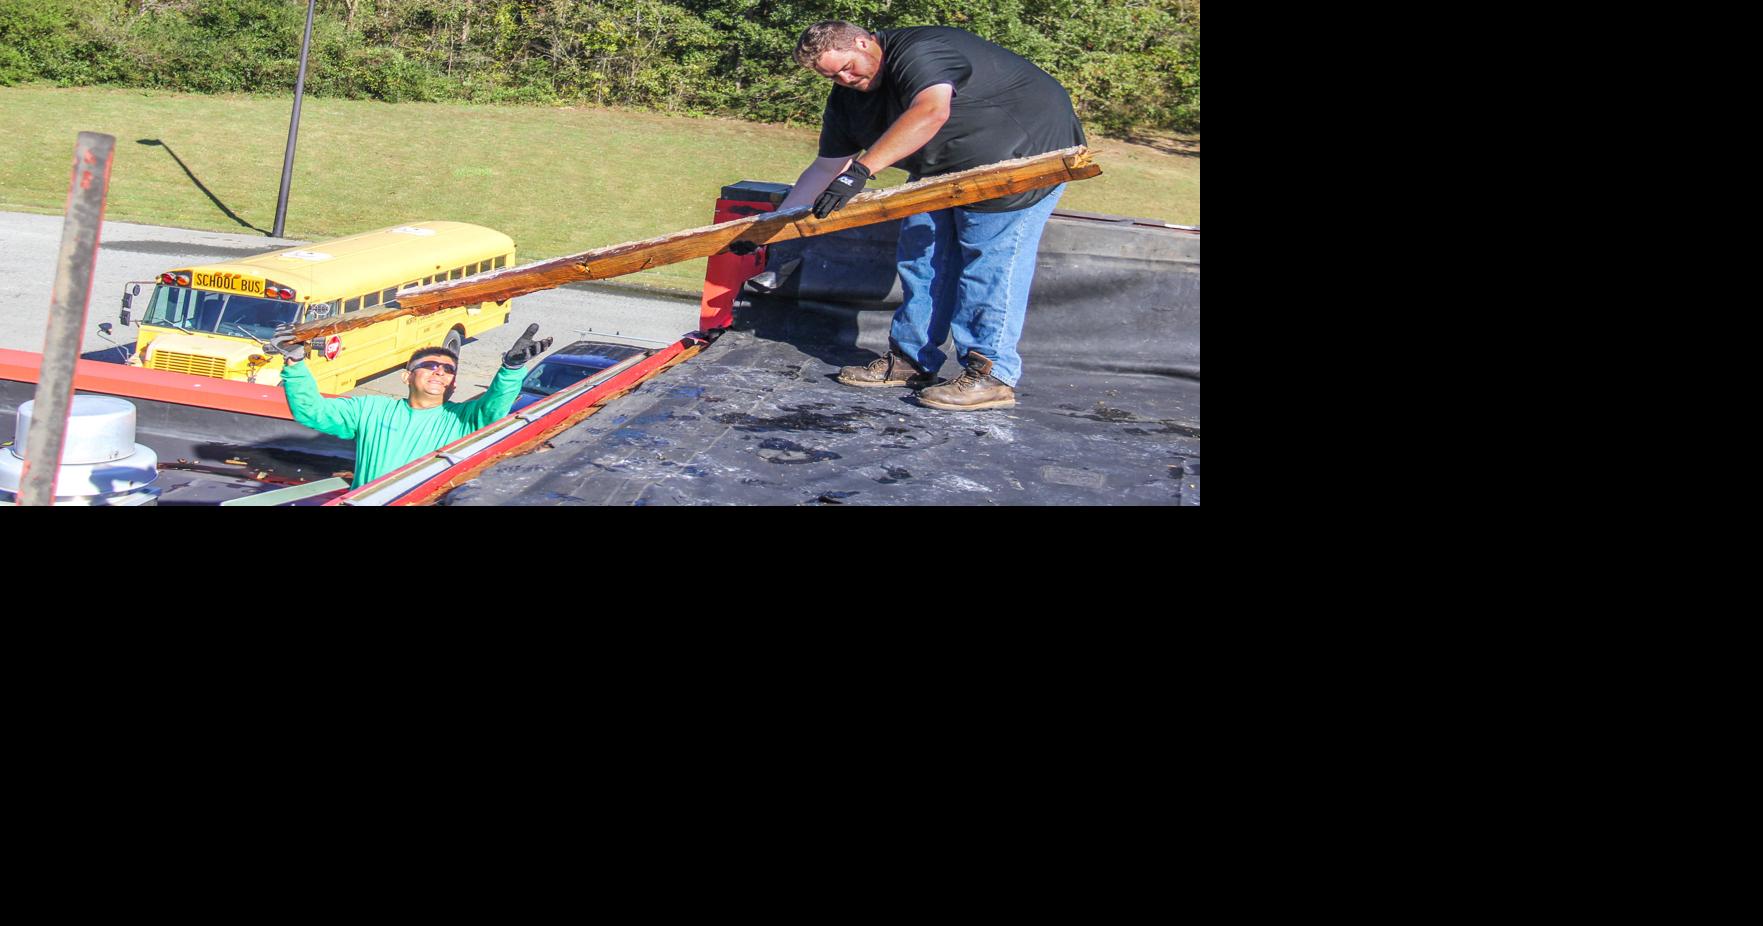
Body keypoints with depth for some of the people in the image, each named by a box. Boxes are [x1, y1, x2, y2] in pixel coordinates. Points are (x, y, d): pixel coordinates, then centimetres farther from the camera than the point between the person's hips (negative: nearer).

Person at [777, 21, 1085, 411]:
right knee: (921, 257, 8)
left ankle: (992, 375, -9)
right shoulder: (847, 98, 0)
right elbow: (827, 166, 5)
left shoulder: (920, 50, -29)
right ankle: (910, 360, 16)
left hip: (1027, 154, -10)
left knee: (990, 263, -13)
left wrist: (860, 170, -53)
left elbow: (931, 112, -48)